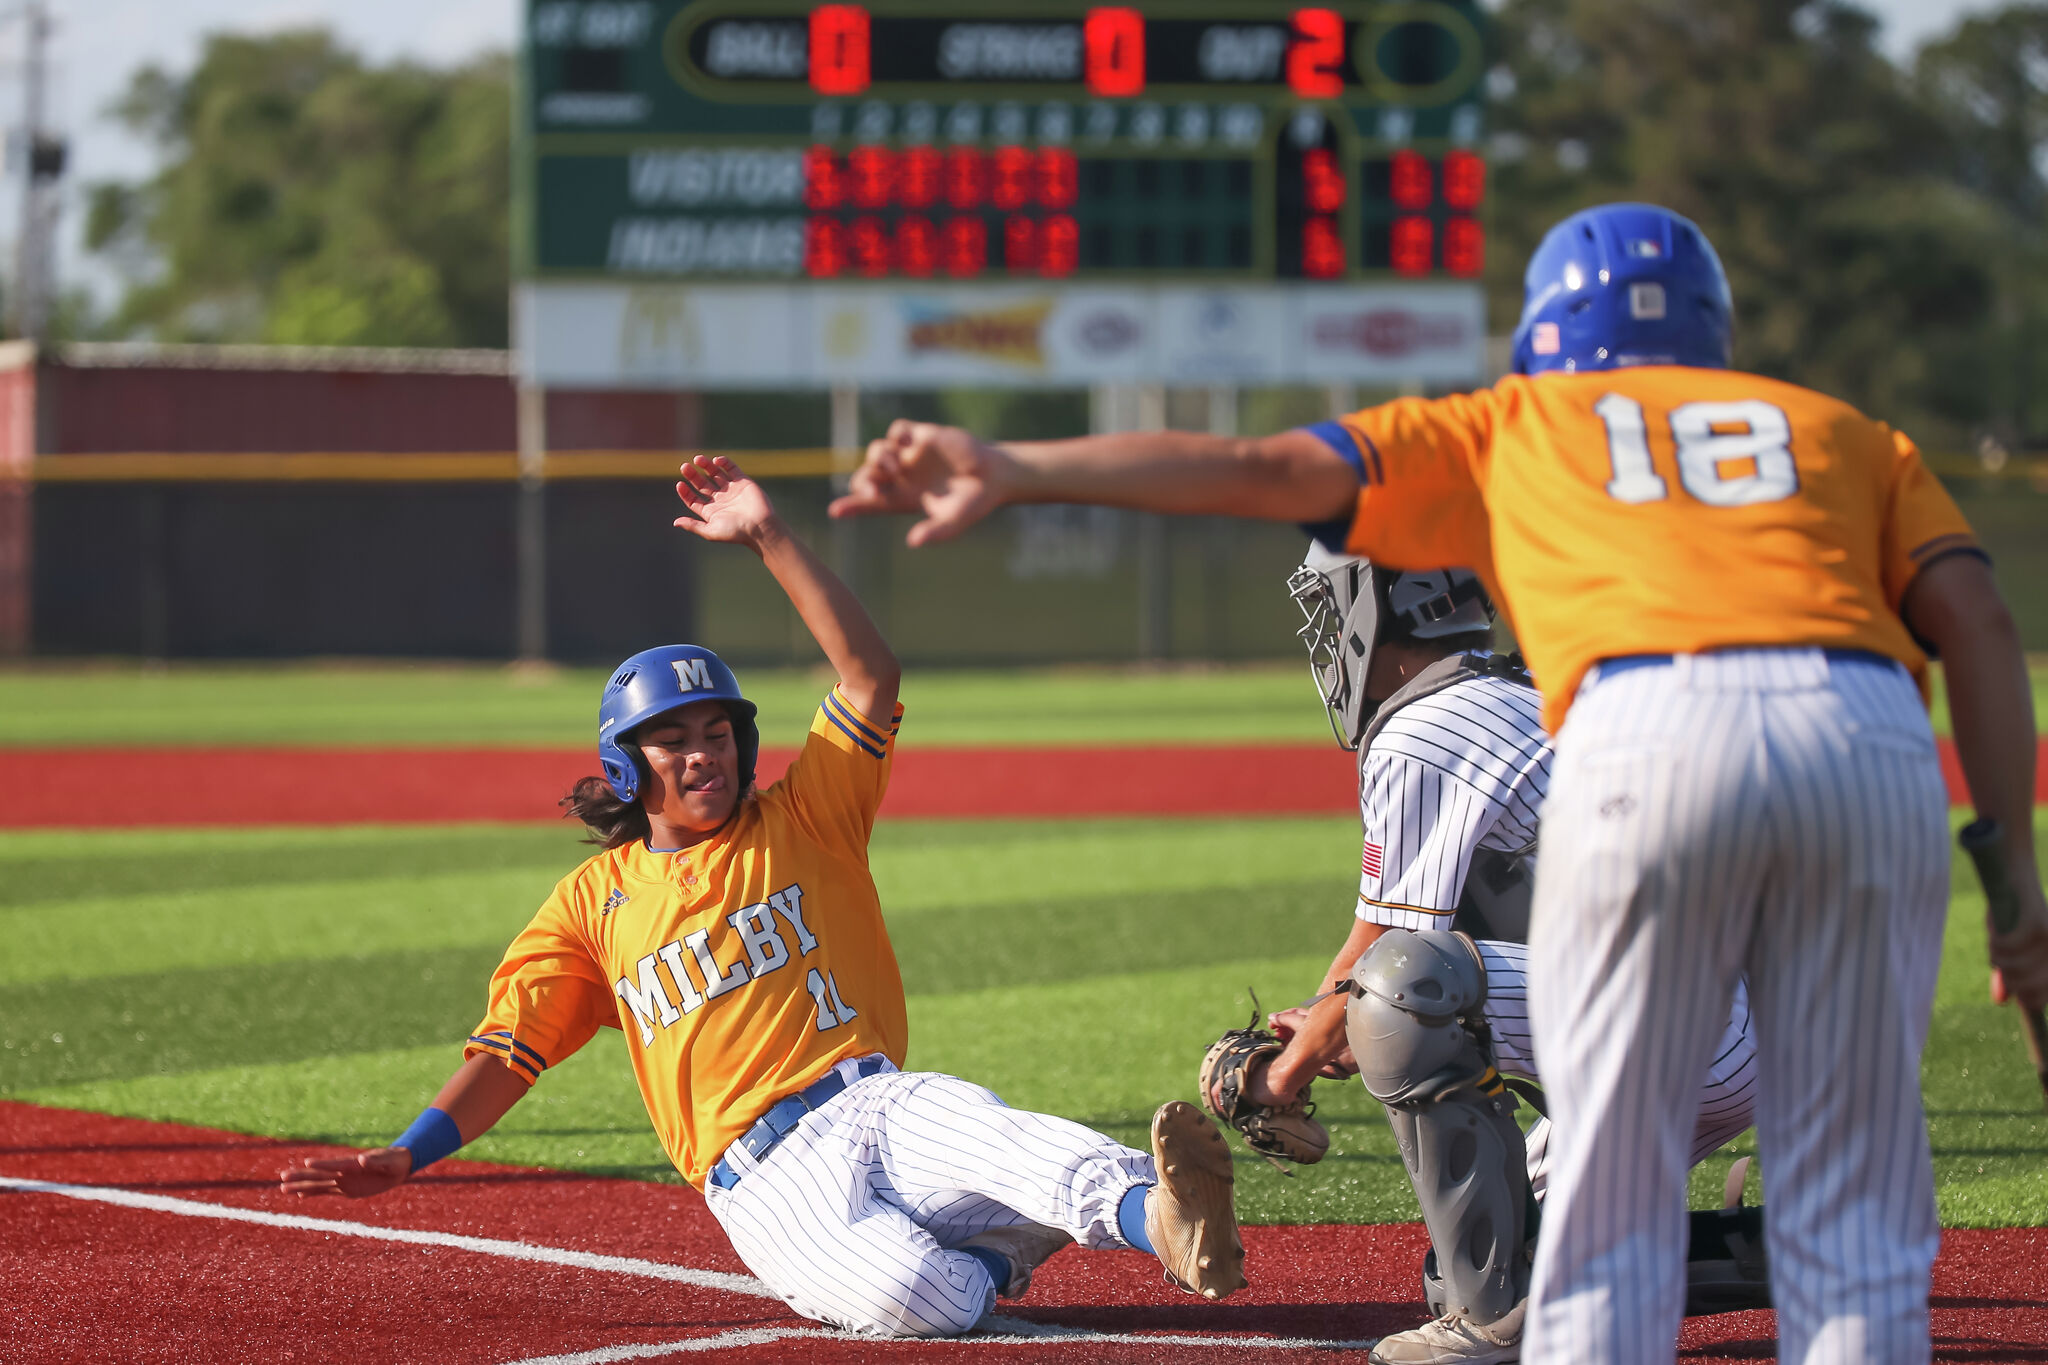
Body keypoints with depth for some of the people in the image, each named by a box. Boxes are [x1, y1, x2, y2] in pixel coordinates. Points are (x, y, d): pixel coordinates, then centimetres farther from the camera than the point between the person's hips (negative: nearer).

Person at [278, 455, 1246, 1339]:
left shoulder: (802, 823, 18)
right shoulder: (594, 903, 19)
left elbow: (870, 676, 6)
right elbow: (509, 1051, 15)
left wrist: (768, 538, 0)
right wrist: (405, 1158, 0)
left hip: (880, 1103, 1)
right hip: (770, 1180, -1)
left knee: (995, 1138, -37)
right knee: (905, 1296, -35)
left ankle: (1154, 1215, -58)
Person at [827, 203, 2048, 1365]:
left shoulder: (1511, 425, 29)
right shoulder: (1840, 429, 32)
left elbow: (1269, 468, 18)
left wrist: (1019, 472, 14)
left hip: (1650, 737, -2)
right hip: (1876, 738, 2)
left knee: (1613, 1197, 4)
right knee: (1851, 1203, 7)